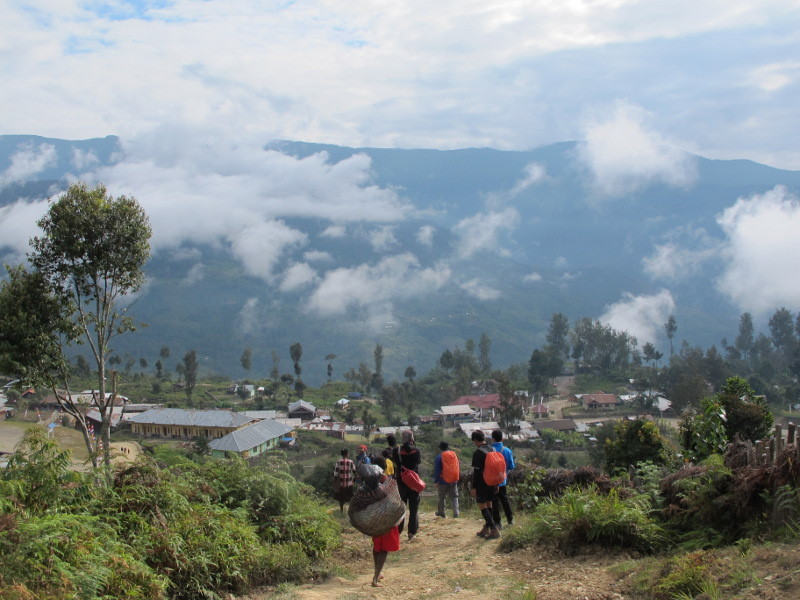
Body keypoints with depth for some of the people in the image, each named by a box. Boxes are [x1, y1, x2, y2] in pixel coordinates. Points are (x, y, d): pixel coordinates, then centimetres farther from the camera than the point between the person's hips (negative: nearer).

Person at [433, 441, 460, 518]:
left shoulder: (438, 457, -9)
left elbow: (436, 470, -11)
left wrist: (436, 481, -6)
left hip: (443, 481, -4)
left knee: (441, 498, 9)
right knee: (454, 497, 5)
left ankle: (441, 513, 16)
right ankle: (456, 513, -6)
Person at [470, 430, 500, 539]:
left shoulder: (478, 453, -15)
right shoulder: (492, 450, 7)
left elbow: (476, 471, -17)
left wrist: (474, 487, -14)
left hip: (482, 484, -8)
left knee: (482, 506, -3)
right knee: (488, 505, 15)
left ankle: (494, 529, -10)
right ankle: (486, 528, 24)